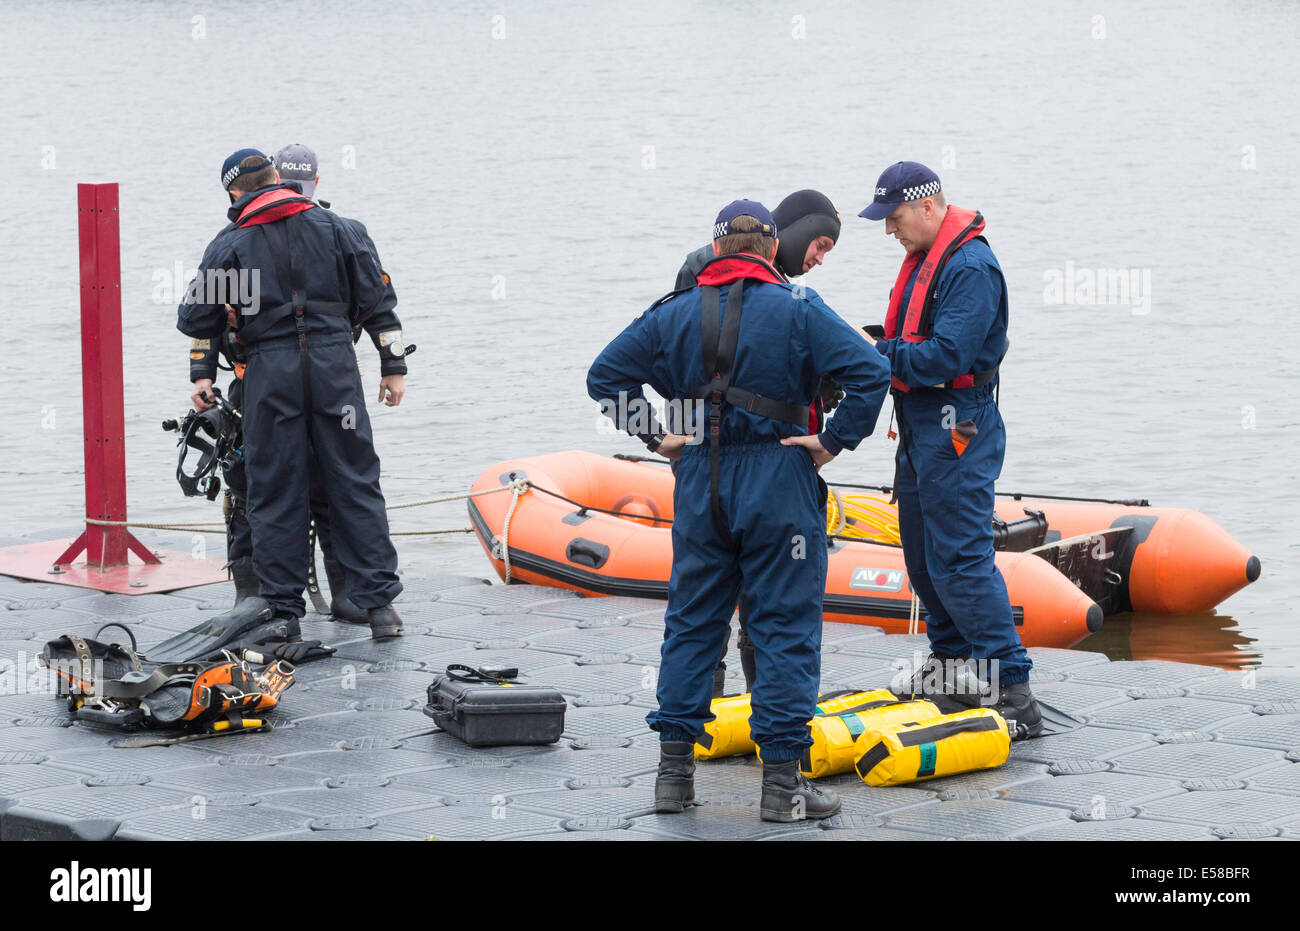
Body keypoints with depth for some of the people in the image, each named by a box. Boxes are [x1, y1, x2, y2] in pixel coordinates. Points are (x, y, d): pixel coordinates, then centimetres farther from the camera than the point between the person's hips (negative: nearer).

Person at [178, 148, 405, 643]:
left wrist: (232, 321, 21)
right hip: (334, 360, 1)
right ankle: (379, 603, 3)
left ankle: (282, 610, 7)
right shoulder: (331, 226, 7)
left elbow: (194, 320, 0)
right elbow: (373, 295, 7)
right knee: (355, 483, 6)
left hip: (270, 366, -1)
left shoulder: (230, 245, 1)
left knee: (275, 492, 6)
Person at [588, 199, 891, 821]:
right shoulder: (799, 311, -6)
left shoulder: (674, 314, 5)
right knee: (784, 627, 2)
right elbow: (870, 373, -15)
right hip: (778, 487, -3)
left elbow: (605, 375, 8)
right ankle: (781, 782, 1)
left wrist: (653, 436, 9)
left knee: (691, 623, 13)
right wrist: (835, 441, -8)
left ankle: (674, 771, 14)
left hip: (699, 485, 4)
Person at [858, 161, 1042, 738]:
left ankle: (1012, 688, -11)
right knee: (923, 555, 16)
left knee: (960, 560, -12)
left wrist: (876, 356, -18)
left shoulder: (970, 267, -18)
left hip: (957, 426, -10)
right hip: (921, 425, 10)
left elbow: (947, 356, -24)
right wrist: (876, 353, 1)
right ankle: (950, 668, 28)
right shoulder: (923, 259, 14)